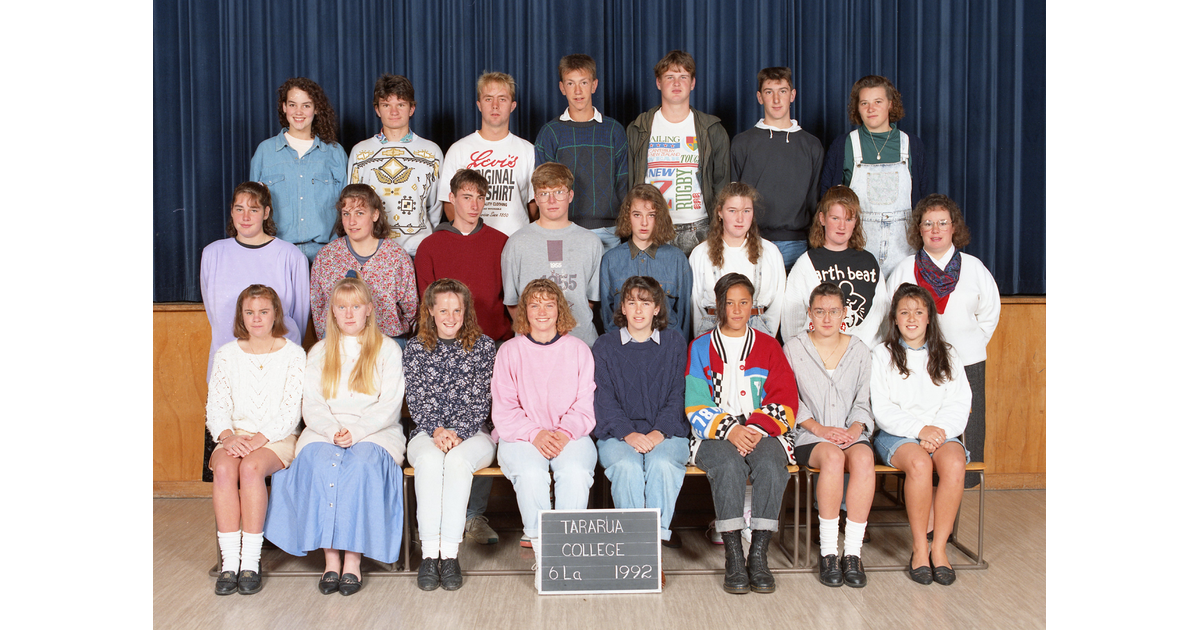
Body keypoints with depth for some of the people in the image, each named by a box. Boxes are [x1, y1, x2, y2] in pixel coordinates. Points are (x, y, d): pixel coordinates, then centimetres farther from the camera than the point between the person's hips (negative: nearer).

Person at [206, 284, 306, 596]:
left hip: (278, 439, -2)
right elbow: (216, 405, 7)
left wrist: (259, 439, -18)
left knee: (251, 468, -33)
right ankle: (229, 561, -28)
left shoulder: (293, 354, 3)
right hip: (234, 437, 3)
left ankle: (250, 561, -28)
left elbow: (291, 411, -4)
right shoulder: (227, 354, 13)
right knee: (224, 469, -30)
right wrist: (228, 437, -13)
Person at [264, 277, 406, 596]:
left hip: (375, 433, -2)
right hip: (325, 432, 2)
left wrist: (356, 432, -16)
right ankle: (330, 556, -27)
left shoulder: (387, 350, 10)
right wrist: (333, 431, -13)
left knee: (361, 462, -34)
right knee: (319, 462, -31)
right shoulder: (319, 352, 18)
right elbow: (312, 405, 7)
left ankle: (353, 557, -28)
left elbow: (389, 405, -1)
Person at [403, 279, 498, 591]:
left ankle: (450, 554, -34)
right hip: (428, 432, 1)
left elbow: (481, 400, 0)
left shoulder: (483, 346, 6)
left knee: (457, 460, -35)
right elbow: (416, 400, 4)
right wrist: (437, 430, -14)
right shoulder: (415, 349, 10)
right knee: (429, 460, -34)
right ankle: (429, 553, -34)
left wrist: (456, 433, -14)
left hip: (473, 433, -1)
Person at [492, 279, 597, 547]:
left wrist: (565, 432, -15)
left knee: (576, 471, -31)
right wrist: (535, 434, -16)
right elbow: (504, 411, 1)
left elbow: (585, 407, 5)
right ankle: (539, 541, -21)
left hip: (570, 434, 1)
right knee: (530, 472, -33)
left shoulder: (578, 350, 9)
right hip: (520, 435, -1)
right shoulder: (509, 351, 6)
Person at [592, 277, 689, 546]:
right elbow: (604, 400, 0)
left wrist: (659, 432, -12)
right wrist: (629, 433, -16)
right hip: (617, 432, 0)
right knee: (627, 466, -32)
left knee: (662, 463, -32)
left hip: (666, 430, 0)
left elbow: (677, 395, 5)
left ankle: (659, 530, -18)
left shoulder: (674, 343, 10)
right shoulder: (604, 347, 8)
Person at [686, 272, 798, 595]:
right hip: (714, 436, -1)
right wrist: (729, 430, -15)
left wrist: (758, 429, -13)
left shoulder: (768, 346, 15)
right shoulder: (700, 348, 11)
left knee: (771, 463, -33)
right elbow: (696, 407, 2)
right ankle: (733, 558, -30)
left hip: (763, 434, 1)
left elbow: (784, 401, 6)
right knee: (729, 463, -35)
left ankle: (758, 554, -29)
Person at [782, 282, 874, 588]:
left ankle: (853, 552, -28)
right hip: (809, 436, -2)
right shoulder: (794, 349, 6)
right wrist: (818, 428, -11)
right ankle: (828, 553, -27)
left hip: (852, 433, 2)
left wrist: (854, 429, -8)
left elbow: (862, 401, 12)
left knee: (863, 459, -33)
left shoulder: (860, 351, 14)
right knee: (833, 457, -36)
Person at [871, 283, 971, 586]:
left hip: (942, 432, 2)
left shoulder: (947, 356, 16)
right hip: (896, 434, -2)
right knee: (919, 463, -35)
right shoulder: (882, 355, 8)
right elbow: (882, 409, -1)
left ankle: (938, 547, -22)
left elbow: (959, 403, 6)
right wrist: (919, 429, -15)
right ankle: (919, 546, -21)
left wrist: (939, 431, -13)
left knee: (954, 463, -32)